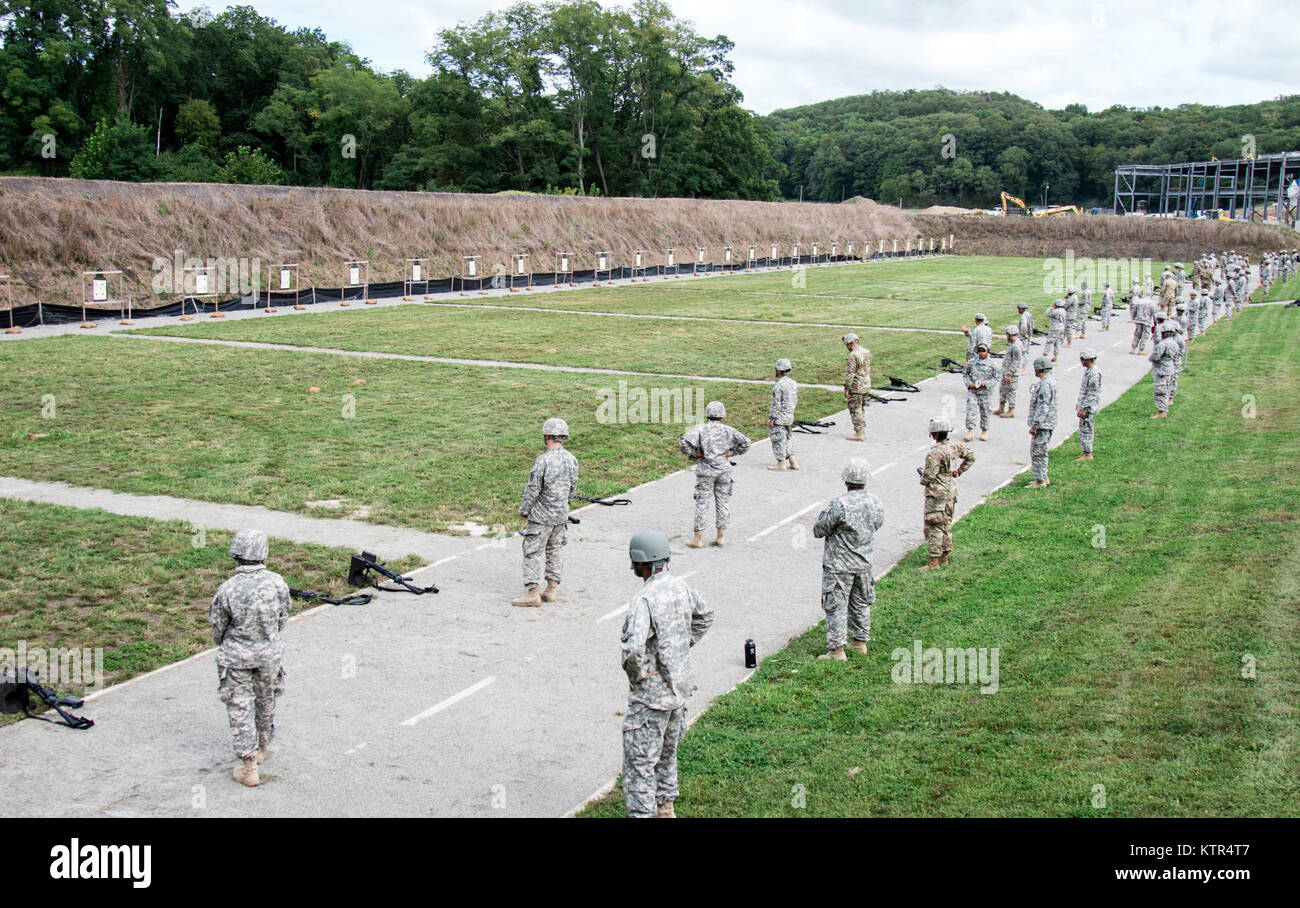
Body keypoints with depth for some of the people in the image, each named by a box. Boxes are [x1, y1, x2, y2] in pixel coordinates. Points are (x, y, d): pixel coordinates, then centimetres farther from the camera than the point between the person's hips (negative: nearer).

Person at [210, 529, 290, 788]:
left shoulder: (227, 589, -19)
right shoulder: (276, 582, -15)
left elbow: (217, 628, -6)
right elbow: (283, 618, -1)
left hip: (236, 656, -2)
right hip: (269, 653, 2)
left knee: (240, 708, 8)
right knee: (266, 701, 22)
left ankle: (248, 767, 9)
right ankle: (262, 748, 42)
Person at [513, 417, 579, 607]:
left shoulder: (543, 460, -20)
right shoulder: (572, 460, 1)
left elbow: (532, 490, -16)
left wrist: (523, 510, -3)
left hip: (541, 515, -7)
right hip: (562, 514, 7)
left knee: (533, 552, 0)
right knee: (555, 549, 16)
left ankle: (532, 594, 0)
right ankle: (551, 590, 20)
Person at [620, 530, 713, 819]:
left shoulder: (644, 600, -26)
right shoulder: (680, 587, -1)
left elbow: (633, 650, -36)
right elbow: (705, 615, 19)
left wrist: (635, 676, -16)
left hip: (651, 694, -8)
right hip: (679, 687, 8)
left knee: (640, 762, 1)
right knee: (666, 751, 25)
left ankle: (642, 813, 5)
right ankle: (665, 807, 38)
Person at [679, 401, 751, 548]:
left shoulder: (700, 430, -4)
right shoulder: (728, 431, 2)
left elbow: (684, 442, -17)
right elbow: (745, 443, -5)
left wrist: (695, 453, -4)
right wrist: (732, 452, 3)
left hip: (706, 470, -2)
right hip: (724, 470, 2)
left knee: (702, 503, 2)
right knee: (723, 502, 11)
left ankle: (698, 539, 5)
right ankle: (721, 537, 14)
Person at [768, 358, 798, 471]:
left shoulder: (778, 385, -19)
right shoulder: (793, 383, 6)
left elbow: (776, 403, -19)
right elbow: (795, 401, 13)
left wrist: (771, 418, -14)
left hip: (779, 418, -8)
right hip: (789, 416, 8)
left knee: (778, 440, 1)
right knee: (786, 439, 19)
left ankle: (781, 464, 5)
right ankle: (792, 462, 18)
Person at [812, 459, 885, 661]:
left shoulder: (839, 504, -23)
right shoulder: (876, 503, -4)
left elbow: (819, 530, -14)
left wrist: (823, 515, 4)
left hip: (839, 565, -6)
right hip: (864, 563, 6)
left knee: (836, 606, 1)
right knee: (861, 603, 21)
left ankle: (836, 649, 2)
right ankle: (860, 641, 32)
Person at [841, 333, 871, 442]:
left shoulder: (852, 356, -20)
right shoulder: (867, 352, 7)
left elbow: (850, 374, -19)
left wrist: (846, 388, -14)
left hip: (856, 387, -9)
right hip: (866, 386, 9)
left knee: (855, 410, 0)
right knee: (860, 409, 18)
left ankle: (859, 433, 1)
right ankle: (862, 431, 23)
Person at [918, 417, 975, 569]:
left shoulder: (934, 453, -23)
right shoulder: (955, 447, 0)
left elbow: (928, 478, -22)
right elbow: (971, 456, 17)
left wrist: (923, 475, 1)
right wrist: (959, 471, 18)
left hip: (937, 494, -8)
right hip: (952, 491, 8)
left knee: (933, 527, 0)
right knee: (946, 524, 19)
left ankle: (934, 560, 2)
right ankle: (944, 557, 27)